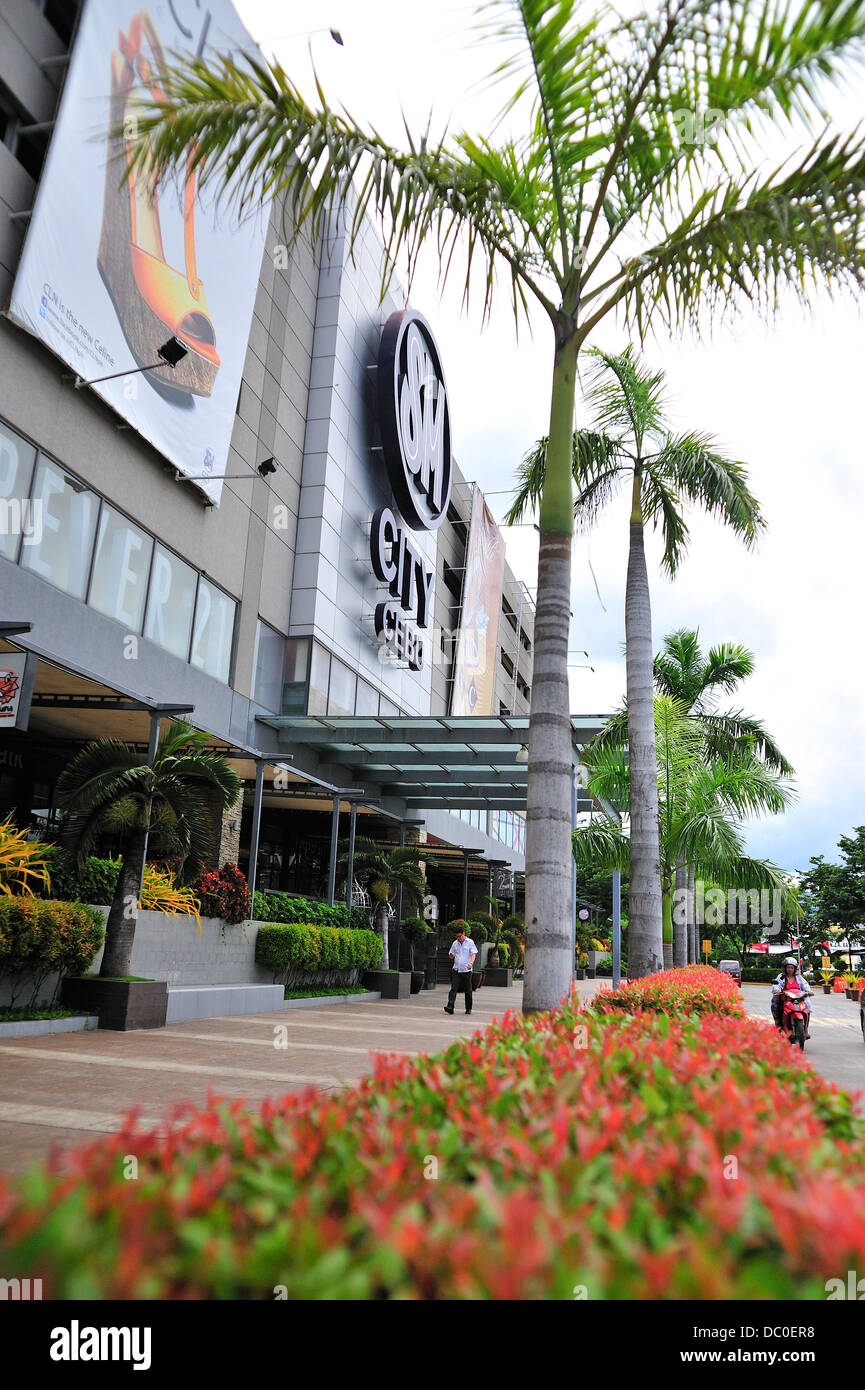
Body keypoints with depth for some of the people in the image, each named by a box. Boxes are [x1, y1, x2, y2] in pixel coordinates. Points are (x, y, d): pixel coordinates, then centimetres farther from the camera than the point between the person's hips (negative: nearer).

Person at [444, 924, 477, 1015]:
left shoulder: (470, 942, 1)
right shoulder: (455, 943, 11)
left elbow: (474, 953, -5)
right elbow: (451, 955, 17)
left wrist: (471, 962, -24)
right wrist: (451, 955, -8)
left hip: (466, 970, -2)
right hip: (456, 970, 2)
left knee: (468, 991, 5)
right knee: (453, 989, -9)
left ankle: (468, 1008, 18)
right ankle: (450, 1007, -15)